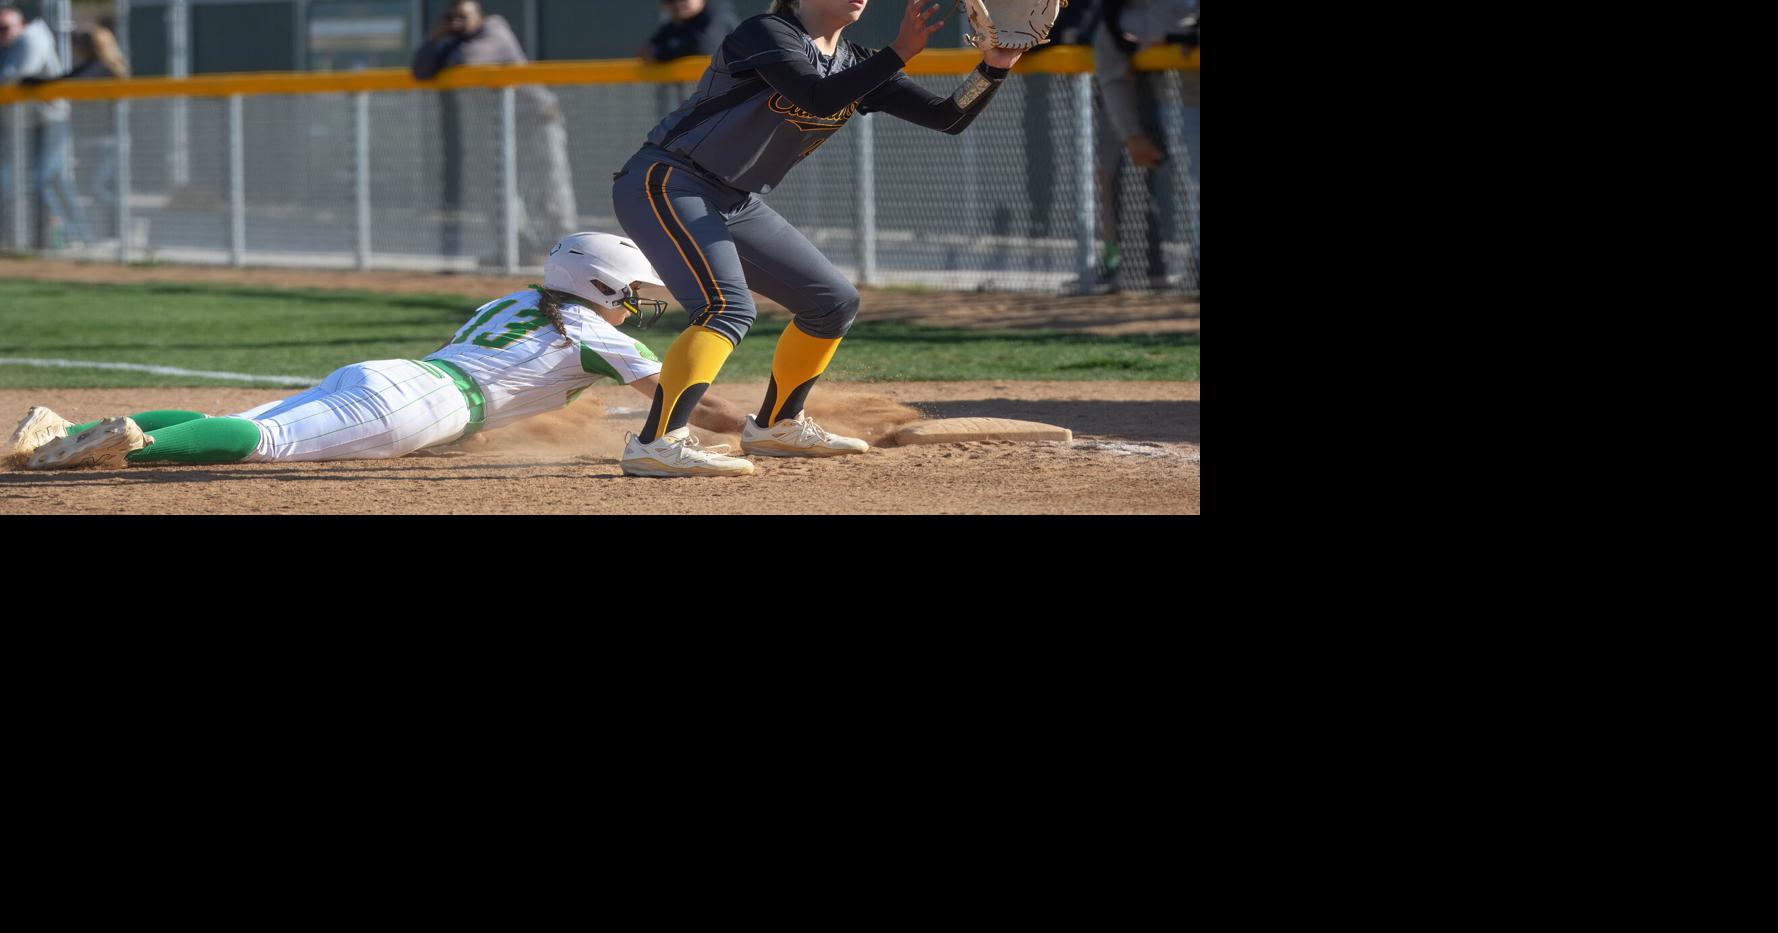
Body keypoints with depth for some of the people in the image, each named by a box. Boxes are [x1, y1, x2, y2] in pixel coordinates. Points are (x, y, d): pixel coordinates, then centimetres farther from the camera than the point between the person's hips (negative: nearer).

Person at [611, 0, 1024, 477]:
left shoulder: (856, 65, 7)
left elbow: (949, 117, 0)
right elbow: (819, 99, -32)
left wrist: (994, 66, -17)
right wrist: (900, 52, -34)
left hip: (736, 205, 9)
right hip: (666, 184, -9)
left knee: (835, 301, 12)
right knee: (728, 307, -29)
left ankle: (775, 426, 28)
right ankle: (655, 443, -34)